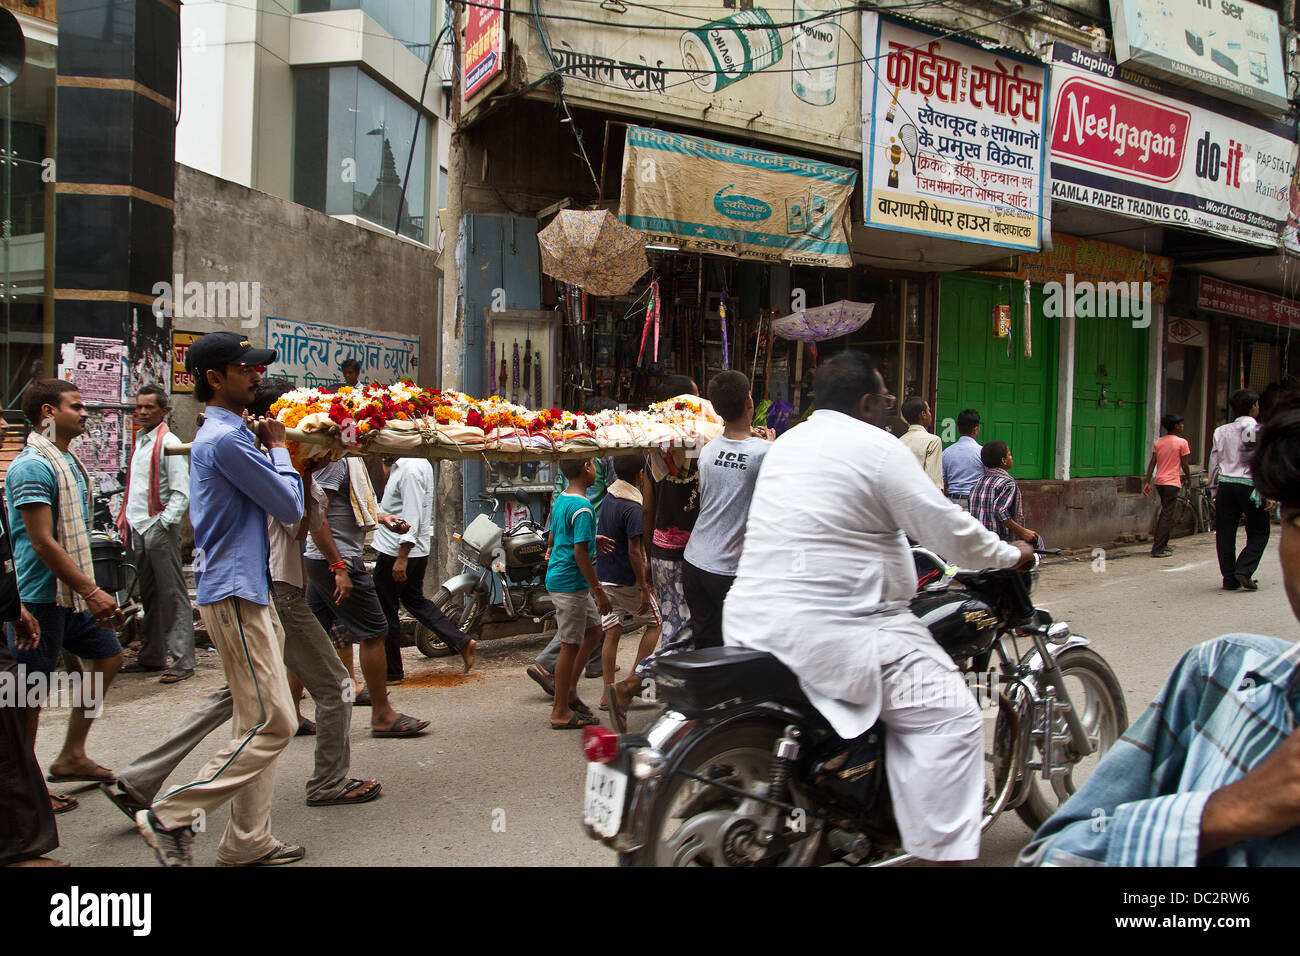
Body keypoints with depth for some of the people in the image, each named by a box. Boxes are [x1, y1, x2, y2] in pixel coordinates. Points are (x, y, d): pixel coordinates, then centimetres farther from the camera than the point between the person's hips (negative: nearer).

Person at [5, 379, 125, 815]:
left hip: (72, 593, 10)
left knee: (107, 655, 16)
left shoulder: (68, 462, 13)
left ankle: (71, 757, 25)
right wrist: (92, 592, -22)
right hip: (41, 595, -10)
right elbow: (42, 542, -22)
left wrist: (91, 590, 18)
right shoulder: (32, 466, -17)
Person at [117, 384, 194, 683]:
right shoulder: (139, 440, 17)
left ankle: (183, 661, -5)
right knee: (148, 596, 14)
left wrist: (162, 523, -18)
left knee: (172, 596, -7)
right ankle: (152, 656, 23)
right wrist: (126, 520, 15)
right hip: (138, 529, 8)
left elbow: (181, 492, -13)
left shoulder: (169, 443, -8)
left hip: (160, 528, -8)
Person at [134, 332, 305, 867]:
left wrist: (275, 450, 8)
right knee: (271, 724, -9)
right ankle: (172, 817, 1)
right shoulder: (226, 438, -16)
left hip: (247, 591, 11)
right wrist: (278, 447, 1)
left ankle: (247, 842, 19)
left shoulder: (228, 434, 17)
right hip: (235, 595, -11)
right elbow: (290, 507, -12)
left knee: (258, 722, 13)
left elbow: (278, 503, 21)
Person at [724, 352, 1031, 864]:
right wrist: (1009, 554, 11)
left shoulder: (787, 442, 18)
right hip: (827, 626, -9)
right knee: (949, 716, -8)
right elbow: (945, 526, -6)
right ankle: (942, 850, -11)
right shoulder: (877, 446, -7)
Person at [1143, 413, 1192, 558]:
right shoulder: (1182, 442, -8)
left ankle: (1161, 545, 24)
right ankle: (1158, 549, -6)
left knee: (1164, 512, 19)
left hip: (1159, 481, 6)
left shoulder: (1158, 441, 7)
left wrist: (1147, 482, 5)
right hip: (1172, 482, -6)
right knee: (1167, 515, -3)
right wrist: (1188, 477, 13)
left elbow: (1152, 463, 5)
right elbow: (1184, 465, -6)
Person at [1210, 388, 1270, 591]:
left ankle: (1229, 578, 7)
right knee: (1258, 533, 8)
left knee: (1225, 534, 7)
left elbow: (1214, 463, 10)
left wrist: (1214, 492, 16)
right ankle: (1244, 569, -9)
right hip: (1250, 486, -4)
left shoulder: (1222, 431, 10)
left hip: (1225, 484, 4)